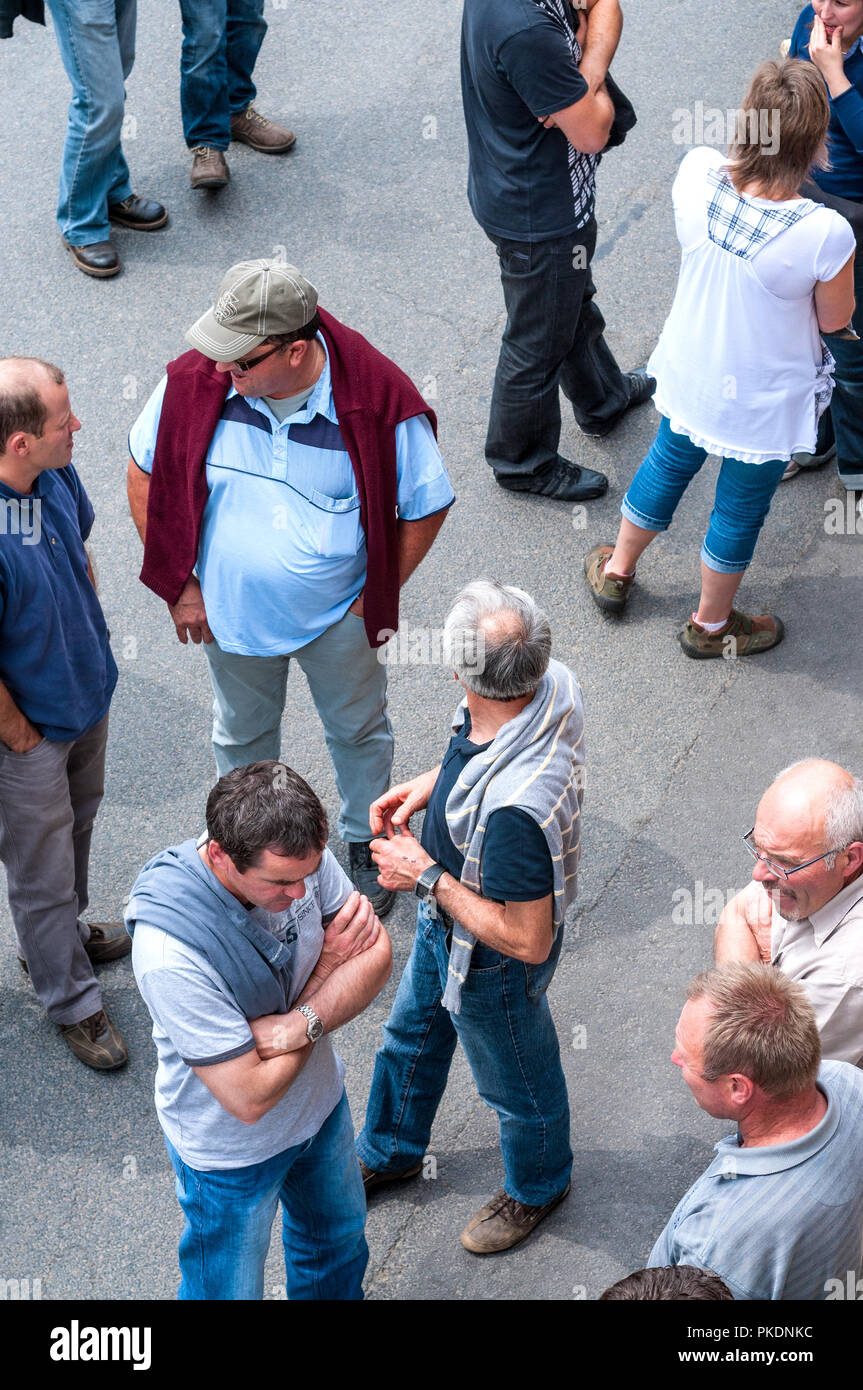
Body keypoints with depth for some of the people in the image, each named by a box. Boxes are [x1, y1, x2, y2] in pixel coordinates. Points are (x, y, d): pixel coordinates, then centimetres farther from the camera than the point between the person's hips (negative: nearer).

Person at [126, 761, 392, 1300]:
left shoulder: (299, 854, -23)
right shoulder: (170, 956, -41)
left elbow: (377, 955, -14)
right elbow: (249, 1098, -35)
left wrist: (301, 1024, -34)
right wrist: (329, 963, -26)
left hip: (320, 1097, 6)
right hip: (233, 1150, -6)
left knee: (338, 1234, 31)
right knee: (230, 1289, 18)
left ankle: (334, 1296, 61)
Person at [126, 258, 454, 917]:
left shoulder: (378, 403, -29)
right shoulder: (197, 382, -23)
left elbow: (428, 505, -13)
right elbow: (146, 472, -6)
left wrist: (380, 594, -12)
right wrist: (180, 585, -6)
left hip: (340, 617, -1)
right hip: (231, 611, 2)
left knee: (359, 730, 23)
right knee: (243, 733, 25)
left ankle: (365, 841, 51)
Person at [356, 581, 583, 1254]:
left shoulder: (515, 806, -47)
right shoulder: (553, 684, -22)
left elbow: (527, 941, -34)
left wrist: (428, 876, -25)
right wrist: (431, 783, -7)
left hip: (493, 960, -8)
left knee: (516, 1079, 23)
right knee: (413, 1031, 31)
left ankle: (537, 1185, 54)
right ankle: (390, 1151, 59)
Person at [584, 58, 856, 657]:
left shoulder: (697, 174, -25)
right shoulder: (826, 235, -35)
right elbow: (834, 320, -14)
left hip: (691, 374, 4)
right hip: (764, 400, -4)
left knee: (669, 464, 32)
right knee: (741, 510, 22)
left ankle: (616, 571, 56)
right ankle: (712, 625, 47)